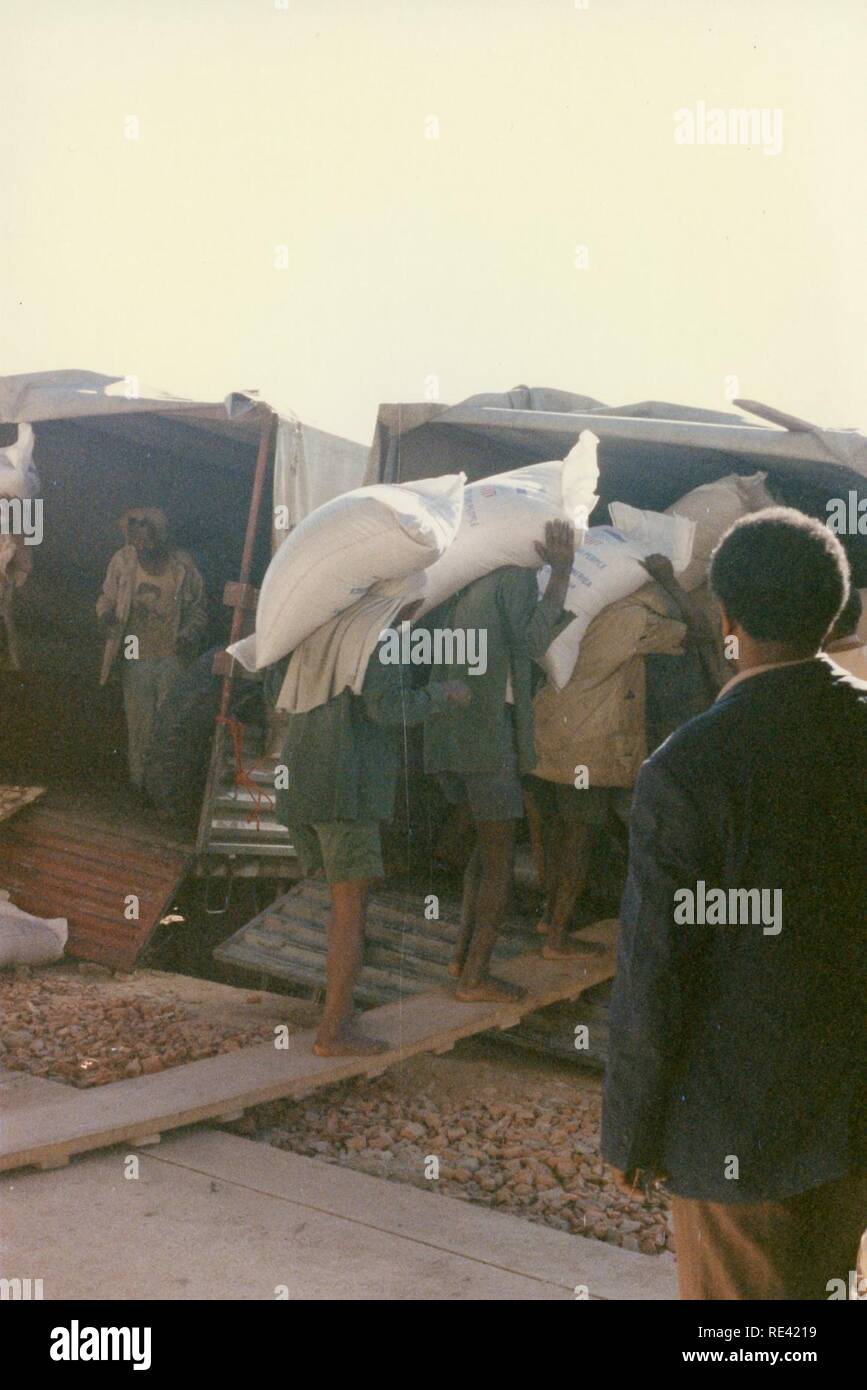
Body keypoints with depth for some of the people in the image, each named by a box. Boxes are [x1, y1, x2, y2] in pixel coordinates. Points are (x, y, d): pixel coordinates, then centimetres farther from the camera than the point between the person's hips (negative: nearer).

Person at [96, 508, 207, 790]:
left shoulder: (182, 564, -5)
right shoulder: (121, 561, -4)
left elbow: (198, 608, 5)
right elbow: (107, 598, 9)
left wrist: (190, 635, -12)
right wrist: (105, 615, -13)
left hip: (172, 658, -1)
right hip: (136, 660, 1)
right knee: (138, 725, 7)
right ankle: (139, 784, 19)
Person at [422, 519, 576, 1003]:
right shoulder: (518, 576, -8)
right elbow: (532, 642, -19)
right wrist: (562, 575, -19)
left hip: (444, 735, 7)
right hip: (490, 737, -7)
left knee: (491, 839, 24)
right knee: (500, 859, 5)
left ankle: (465, 951, 21)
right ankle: (475, 975, 7)